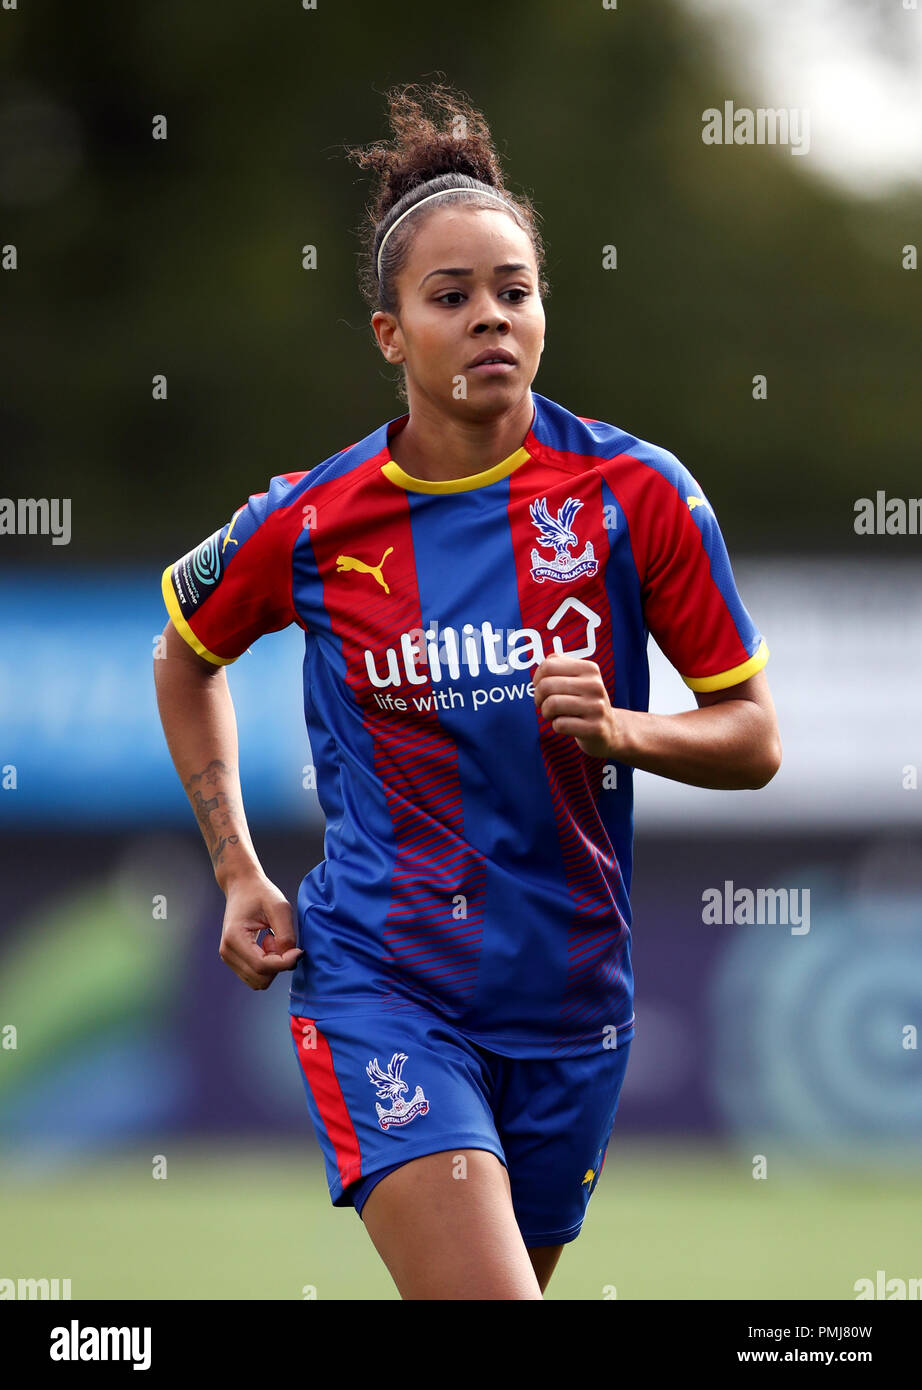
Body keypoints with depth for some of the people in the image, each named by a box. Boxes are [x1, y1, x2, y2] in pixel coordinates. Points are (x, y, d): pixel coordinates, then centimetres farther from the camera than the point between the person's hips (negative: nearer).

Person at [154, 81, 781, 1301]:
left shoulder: (636, 494, -5)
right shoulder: (312, 523, -5)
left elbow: (753, 739, 1)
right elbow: (188, 653, 17)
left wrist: (619, 730, -18)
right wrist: (239, 875, 10)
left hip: (569, 998, 3)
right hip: (379, 982, -3)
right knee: (485, 1298, -22)